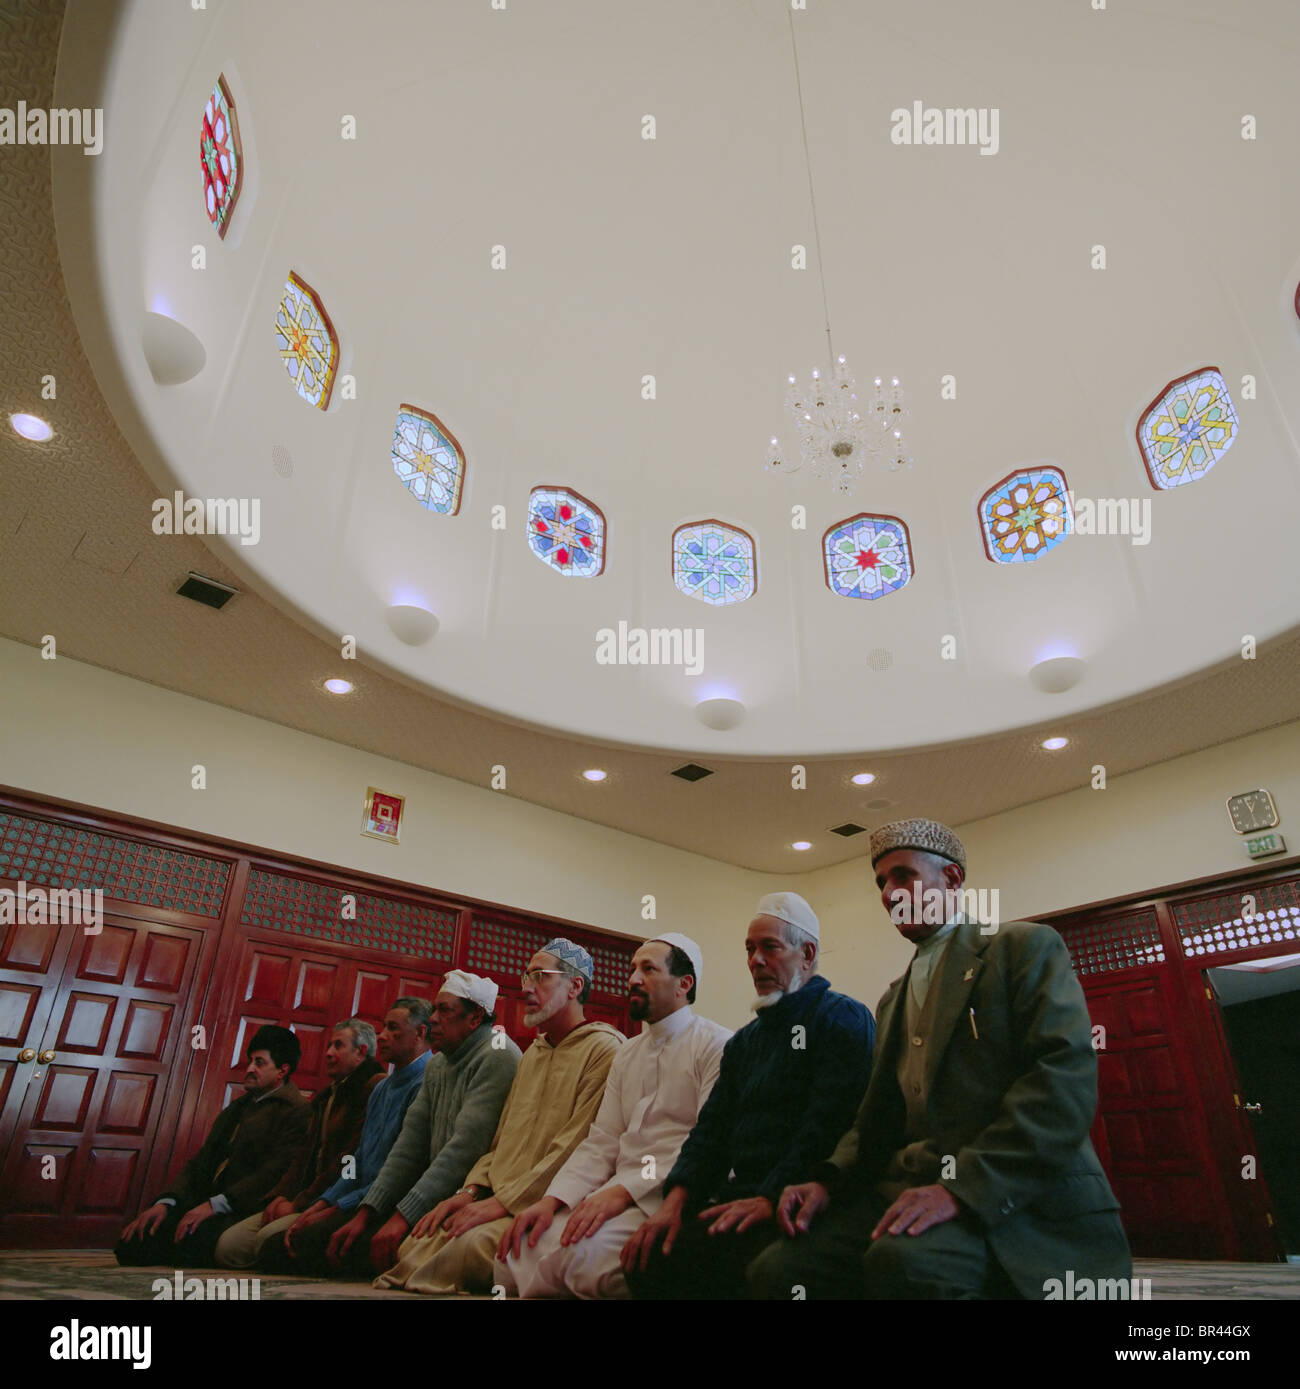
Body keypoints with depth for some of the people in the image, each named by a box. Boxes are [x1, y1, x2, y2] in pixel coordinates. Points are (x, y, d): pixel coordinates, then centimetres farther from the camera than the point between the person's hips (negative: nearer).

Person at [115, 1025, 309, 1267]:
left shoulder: (297, 1110, -6)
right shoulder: (236, 1108, 24)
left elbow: (277, 1172, -17)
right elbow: (201, 1161, 17)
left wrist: (215, 1204, -21)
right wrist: (165, 1202, -1)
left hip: (246, 1210, -7)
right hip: (205, 1204, 7)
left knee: (188, 1243, -33)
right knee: (131, 1243, -13)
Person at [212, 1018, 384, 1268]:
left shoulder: (374, 1086, -10)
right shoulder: (325, 1095, 24)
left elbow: (351, 1158, -16)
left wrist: (299, 1203, -12)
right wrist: (281, 1196, 3)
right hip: (302, 1200, 9)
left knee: (269, 1237, -27)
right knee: (228, 1244, -7)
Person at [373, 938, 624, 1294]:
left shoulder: (604, 1048, -11)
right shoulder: (533, 1052, 20)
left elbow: (578, 1149, -19)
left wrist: (503, 1202, -18)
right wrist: (472, 1190, 4)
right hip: (501, 1204, 8)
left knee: (472, 1243, -30)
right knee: (415, 1243, -13)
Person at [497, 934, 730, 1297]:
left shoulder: (717, 1045, -7)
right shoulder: (626, 1055, 17)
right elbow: (602, 1142, 11)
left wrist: (624, 1191, -22)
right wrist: (552, 1200, -6)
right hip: (618, 1196, 6)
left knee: (574, 1252, -29)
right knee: (519, 1250, -14)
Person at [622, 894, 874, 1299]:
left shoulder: (843, 1019, -3)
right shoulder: (744, 1041, 21)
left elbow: (826, 1125, -15)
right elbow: (712, 1128, 14)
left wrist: (770, 1199, -21)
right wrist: (675, 1200, -2)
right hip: (739, 1196, 6)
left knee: (708, 1254, -30)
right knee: (647, 1257, -18)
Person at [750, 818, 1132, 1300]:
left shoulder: (1025, 946, 3)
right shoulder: (893, 998, 25)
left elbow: (1067, 1076, -12)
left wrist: (964, 1187, -21)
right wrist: (829, 1179, 0)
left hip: (1020, 1198, -6)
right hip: (913, 1188, 7)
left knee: (903, 1260, -36)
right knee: (777, 1268, -17)